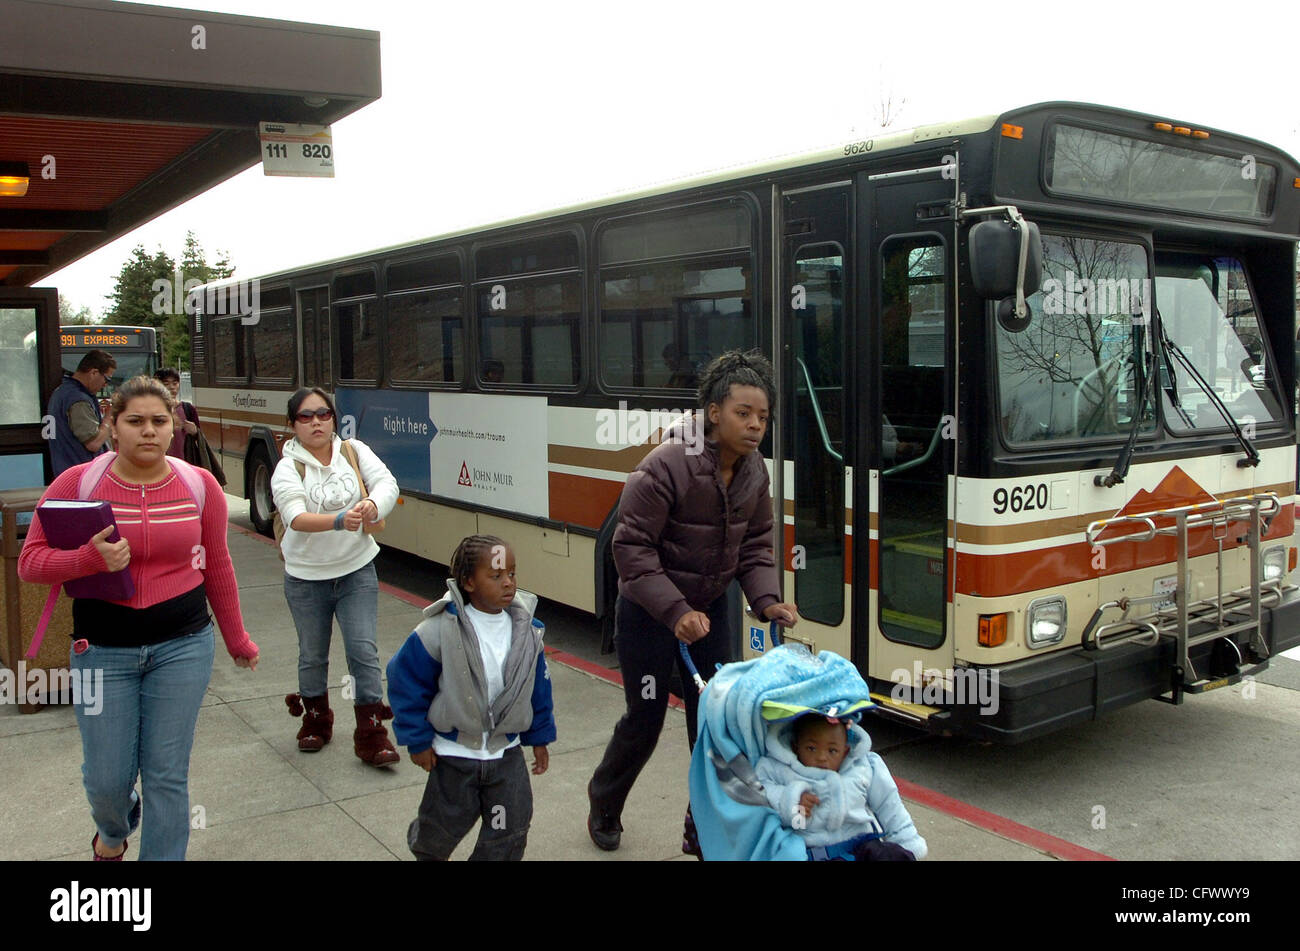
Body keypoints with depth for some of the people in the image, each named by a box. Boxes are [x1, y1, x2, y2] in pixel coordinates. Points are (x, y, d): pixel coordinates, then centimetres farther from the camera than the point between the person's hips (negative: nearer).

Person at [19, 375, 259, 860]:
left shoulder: (200, 485, -2)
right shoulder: (76, 484, -6)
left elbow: (217, 568, 8)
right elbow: (30, 561, -3)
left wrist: (236, 639, 15)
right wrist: (91, 558, -22)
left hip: (183, 646, 0)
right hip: (102, 651, 0)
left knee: (167, 775, 5)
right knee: (107, 779, 9)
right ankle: (113, 832, 46)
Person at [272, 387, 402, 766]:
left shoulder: (355, 451, -2)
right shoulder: (288, 467, -10)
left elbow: (387, 483, -15)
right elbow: (296, 517, -27)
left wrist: (374, 504, -39)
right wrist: (339, 520, -45)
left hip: (357, 571, 1)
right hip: (306, 578, 0)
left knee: (363, 650, -5)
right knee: (312, 655, 14)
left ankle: (371, 734, 4)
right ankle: (316, 720, 37)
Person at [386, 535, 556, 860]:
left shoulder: (527, 630, -8)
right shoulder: (441, 630, -21)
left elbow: (538, 686, 5)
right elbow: (406, 680, -12)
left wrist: (540, 737, 11)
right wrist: (417, 740, -9)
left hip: (507, 752, 3)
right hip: (454, 753, -2)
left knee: (510, 833, 7)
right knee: (443, 827, 17)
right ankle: (426, 852, 51)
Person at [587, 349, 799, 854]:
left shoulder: (754, 472, -4)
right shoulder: (666, 466, -26)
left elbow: (754, 546, 5)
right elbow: (632, 546, -23)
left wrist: (767, 599, -13)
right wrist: (675, 612, -31)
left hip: (709, 609, 6)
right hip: (648, 614, -6)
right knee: (644, 721, 7)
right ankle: (603, 803, 37)